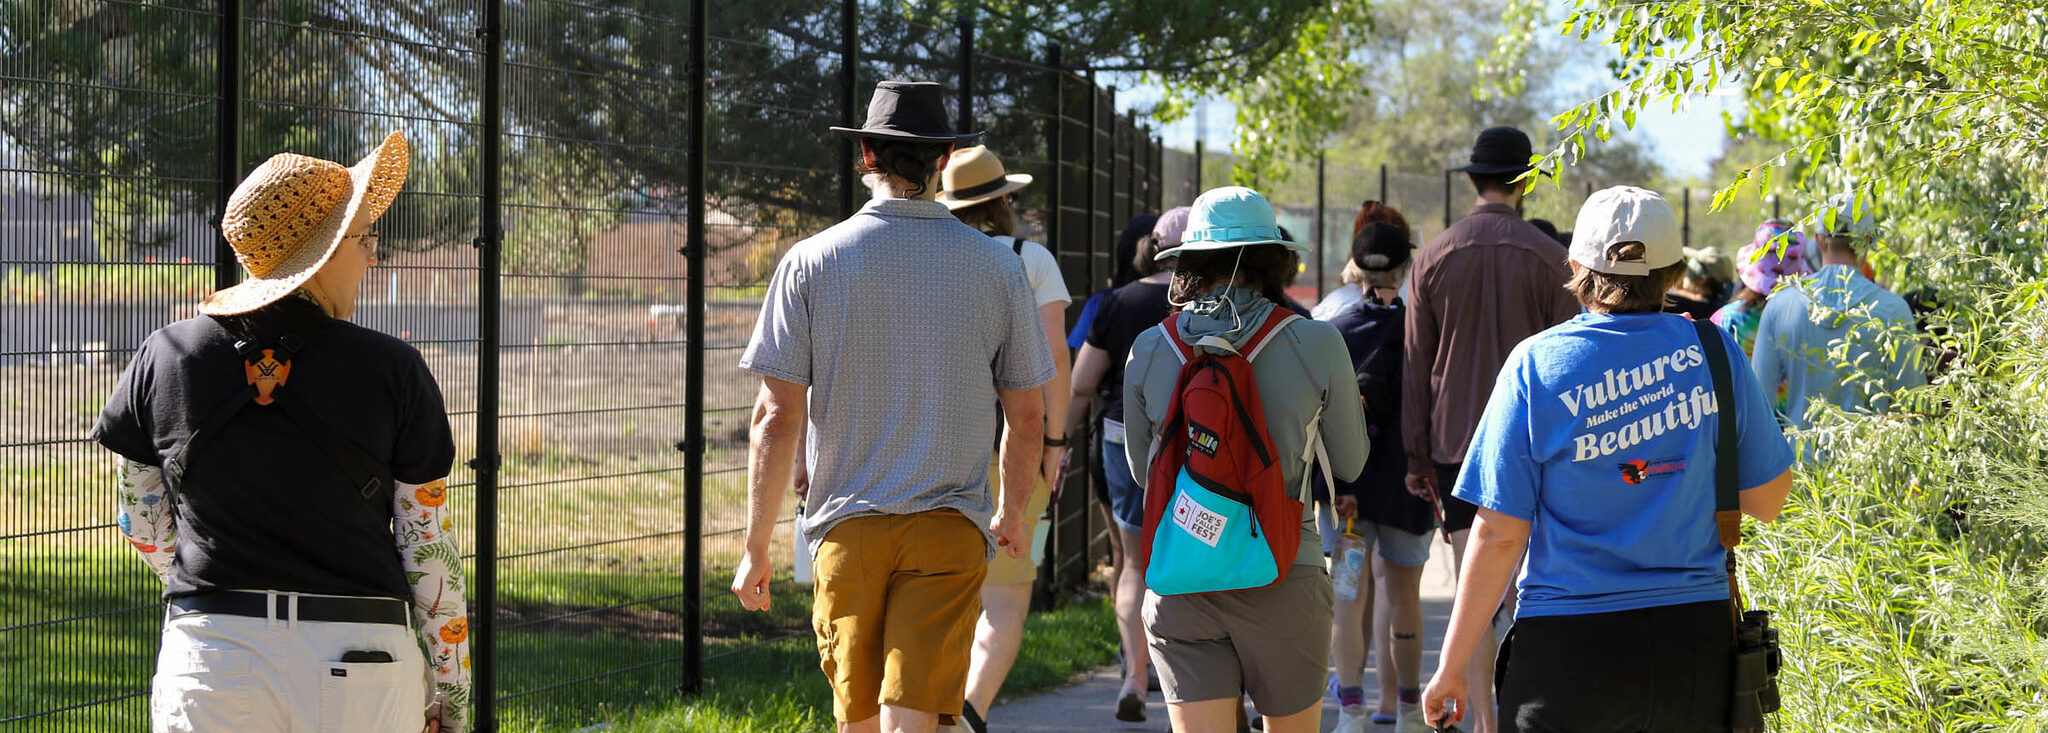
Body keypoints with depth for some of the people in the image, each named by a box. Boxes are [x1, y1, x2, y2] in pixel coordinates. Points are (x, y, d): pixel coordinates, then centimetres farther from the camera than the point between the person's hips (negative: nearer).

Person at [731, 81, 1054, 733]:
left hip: (847, 528, 1)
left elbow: (777, 416, -5)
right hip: (949, 528, 0)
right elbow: (1027, 417, 7)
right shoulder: (996, 266, 1)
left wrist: (756, 548, 2)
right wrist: (1012, 514, 25)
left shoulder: (811, 263, -2)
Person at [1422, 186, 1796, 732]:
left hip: (1567, 649, -2)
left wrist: (1452, 667, -1)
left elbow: (1500, 534, -7)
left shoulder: (1537, 365, -7)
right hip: (1696, 642, 2)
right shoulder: (1712, 352, -1)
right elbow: (1768, 500, 7)